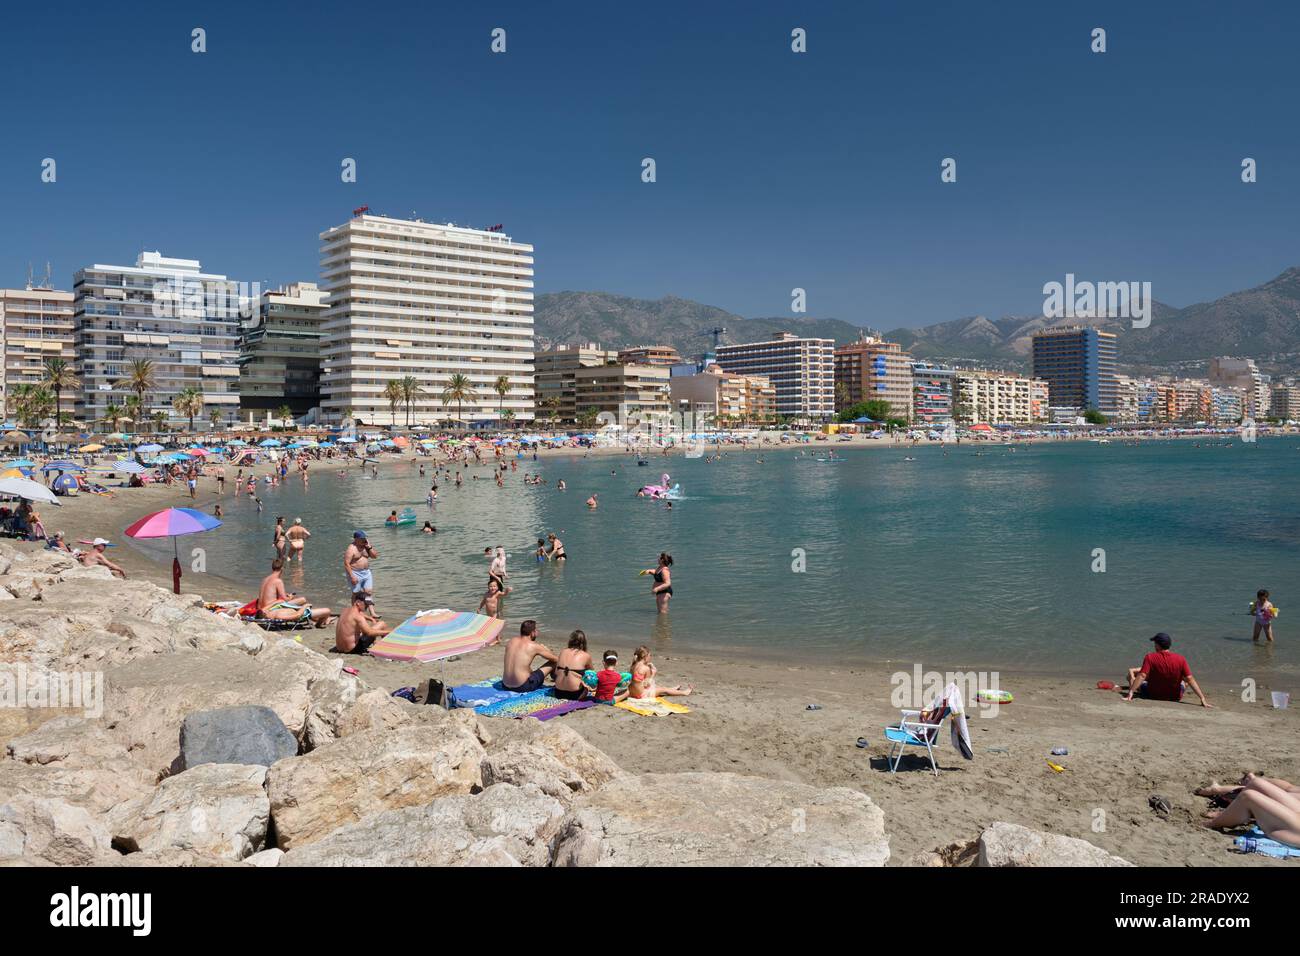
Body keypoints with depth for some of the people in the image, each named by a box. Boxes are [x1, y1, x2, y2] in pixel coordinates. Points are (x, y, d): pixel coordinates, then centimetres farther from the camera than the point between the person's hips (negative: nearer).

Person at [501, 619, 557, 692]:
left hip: (506, 685, 6)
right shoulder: (534, 646, -8)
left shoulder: (510, 642, 7)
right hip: (523, 687, -6)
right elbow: (555, 659, 2)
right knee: (553, 663, 7)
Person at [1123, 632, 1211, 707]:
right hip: (1175, 697, 2)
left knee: (1131, 671, 16)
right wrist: (1203, 699, -11)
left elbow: (1141, 676, -26)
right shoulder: (1181, 659, -14)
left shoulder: (1150, 657, -19)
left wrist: (1131, 692, -27)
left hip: (1152, 695, -2)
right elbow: (1190, 679, -14)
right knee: (1186, 679, 32)